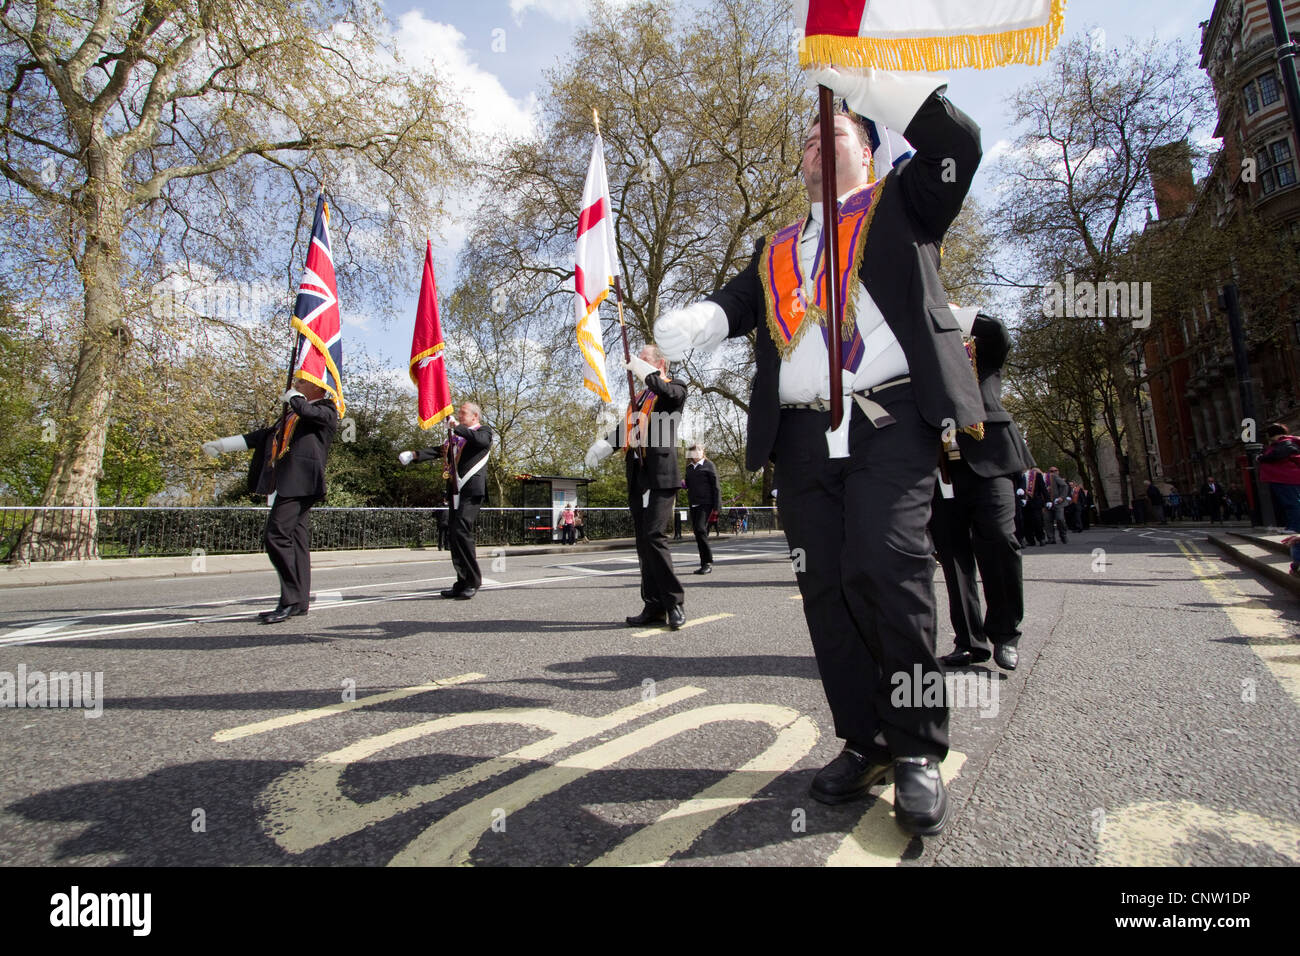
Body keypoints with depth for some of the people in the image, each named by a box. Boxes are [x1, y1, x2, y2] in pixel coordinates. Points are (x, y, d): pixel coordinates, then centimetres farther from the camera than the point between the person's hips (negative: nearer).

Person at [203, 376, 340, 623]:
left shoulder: (326, 410, 1)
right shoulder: (292, 415, 27)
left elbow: (308, 411, -21)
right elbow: (265, 435, 32)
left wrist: (293, 396, 0)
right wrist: (222, 444, 33)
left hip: (300, 482, -9)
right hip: (286, 484, 9)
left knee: (277, 535, -15)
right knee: (296, 538, 7)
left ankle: (291, 600, -11)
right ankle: (299, 602, 10)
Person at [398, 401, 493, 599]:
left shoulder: (484, 430, 7)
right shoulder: (455, 436, 24)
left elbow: (482, 441, -15)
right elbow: (439, 451, 17)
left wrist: (457, 427, -9)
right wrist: (415, 455, 3)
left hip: (472, 489, -7)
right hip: (456, 490, 7)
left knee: (462, 531, -16)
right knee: (453, 535, 5)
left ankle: (473, 581, -8)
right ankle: (463, 583, 12)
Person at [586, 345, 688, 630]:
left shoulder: (675, 389, 6)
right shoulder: (638, 397, 25)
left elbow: (668, 392, -18)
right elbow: (625, 428, 14)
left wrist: (643, 370, -15)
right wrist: (603, 444, -3)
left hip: (661, 476, -7)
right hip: (637, 478, 7)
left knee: (654, 537, -15)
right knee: (644, 542, 6)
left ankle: (674, 602, -4)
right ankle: (654, 607, 11)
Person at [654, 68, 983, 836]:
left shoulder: (901, 205, 21)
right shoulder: (777, 250, 29)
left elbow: (956, 137, 4)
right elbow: (734, 302, 13)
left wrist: (857, 80, 3)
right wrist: (686, 325, -10)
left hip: (890, 422, -3)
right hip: (803, 436, 4)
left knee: (882, 568, -20)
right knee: (826, 588, -1)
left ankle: (918, 749, -3)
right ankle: (866, 742, 12)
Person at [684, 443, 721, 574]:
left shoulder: (708, 466, -1)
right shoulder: (689, 467, 19)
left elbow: (716, 486, -4)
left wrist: (716, 506, -10)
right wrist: (683, 483, 4)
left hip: (705, 503, -7)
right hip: (693, 504, 7)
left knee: (700, 530, -18)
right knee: (697, 531, 6)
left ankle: (708, 563, -14)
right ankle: (705, 563, 13)